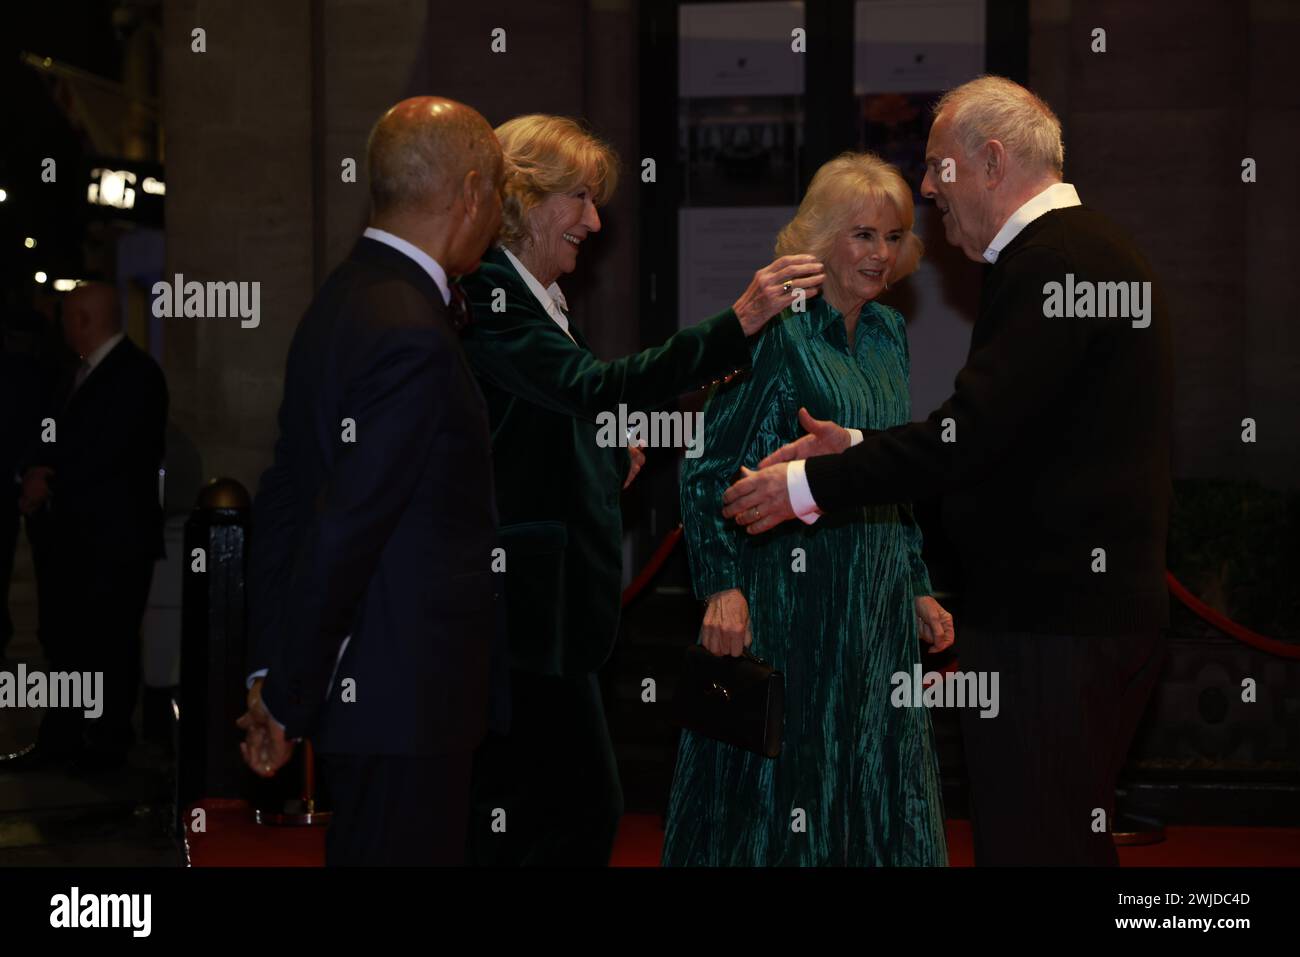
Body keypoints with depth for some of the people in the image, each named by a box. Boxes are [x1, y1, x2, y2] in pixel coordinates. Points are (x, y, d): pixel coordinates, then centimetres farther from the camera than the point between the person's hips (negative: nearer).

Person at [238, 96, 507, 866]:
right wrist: (287, 700, -12)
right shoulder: (412, 339, -20)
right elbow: (339, 534, -22)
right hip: (405, 702, -10)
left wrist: (273, 673, 14)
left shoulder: (342, 303, 10)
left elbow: (283, 502, 12)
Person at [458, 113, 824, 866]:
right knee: (586, 809, -9)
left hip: (549, 602, 10)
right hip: (526, 600, -10)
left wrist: (611, 455, 7)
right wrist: (739, 323, -33)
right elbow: (596, 388, -27)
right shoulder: (486, 294, -14)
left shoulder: (540, 297, 18)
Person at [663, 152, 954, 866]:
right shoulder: (776, 329, -10)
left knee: (877, 793, 11)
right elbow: (711, 466, -13)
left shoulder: (889, 334, 11)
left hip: (878, 597, 7)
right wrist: (722, 586, -21)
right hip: (790, 588, -7)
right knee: (781, 777, 2)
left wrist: (918, 590, 16)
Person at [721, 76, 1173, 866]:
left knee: (1030, 840, -5)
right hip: (1087, 607, 11)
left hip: (1054, 625, -11)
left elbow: (975, 432, -22)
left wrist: (809, 486, -12)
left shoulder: (1055, 260, -16)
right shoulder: (1090, 248, 17)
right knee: (1068, 838, 17)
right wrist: (856, 448, 14)